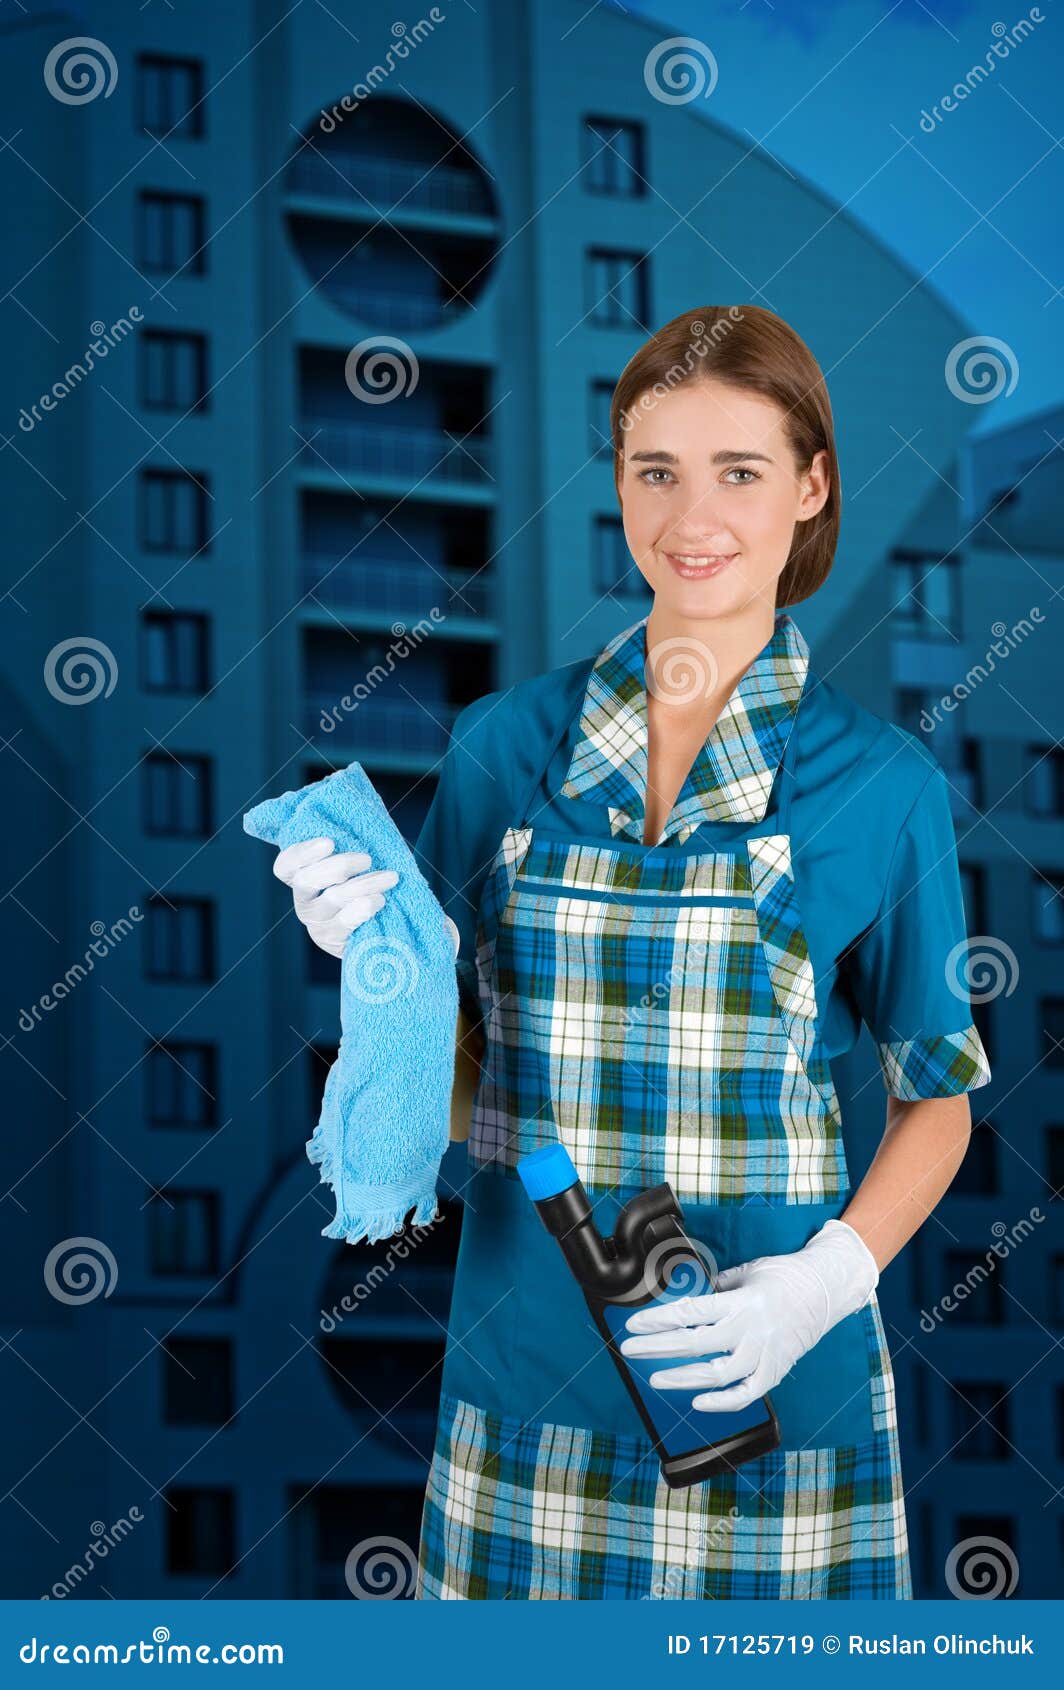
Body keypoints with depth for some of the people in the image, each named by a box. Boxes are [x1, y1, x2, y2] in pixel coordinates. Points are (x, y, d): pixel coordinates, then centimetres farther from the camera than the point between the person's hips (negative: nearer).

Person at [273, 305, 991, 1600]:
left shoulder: (880, 782, -3)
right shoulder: (507, 744, 2)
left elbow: (935, 1100, 2)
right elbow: (452, 1069, 8)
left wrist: (831, 1277, -13)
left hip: (761, 1367, -2)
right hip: (528, 1341, 2)